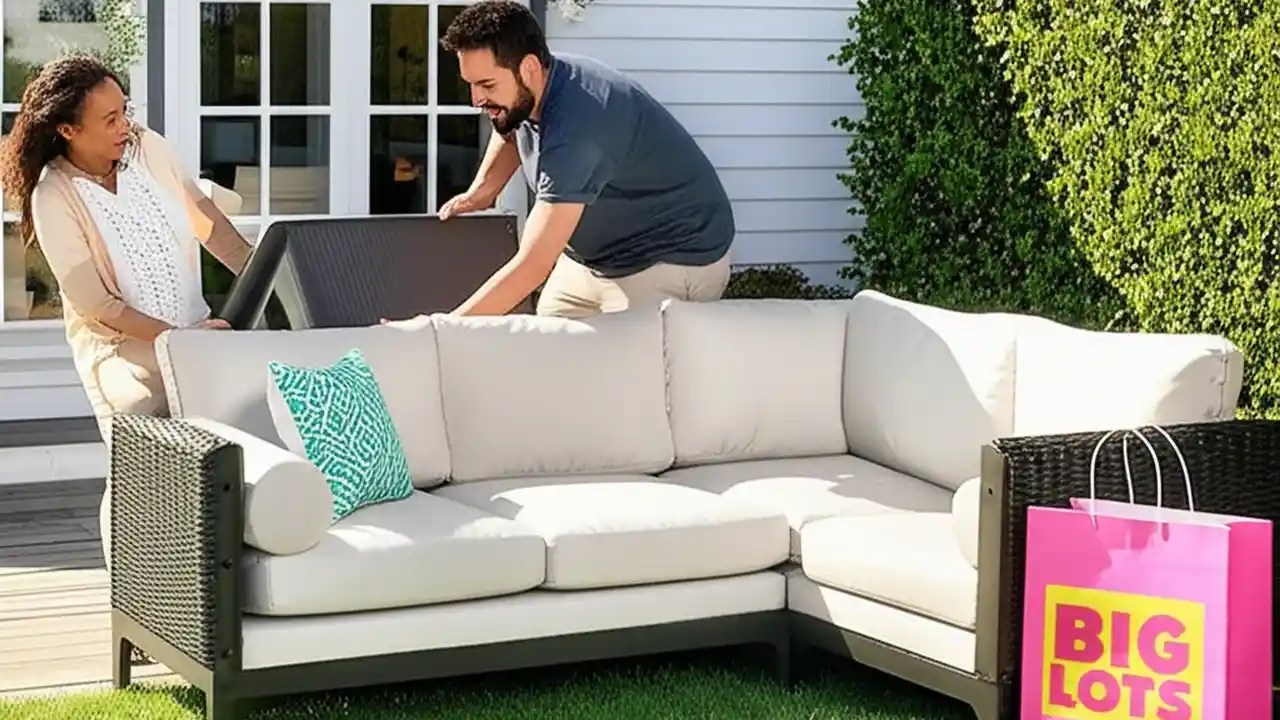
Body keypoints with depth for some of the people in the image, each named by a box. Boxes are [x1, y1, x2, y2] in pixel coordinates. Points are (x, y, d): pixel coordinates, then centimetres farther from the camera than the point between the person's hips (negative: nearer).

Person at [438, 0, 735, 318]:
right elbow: (511, 134, 21)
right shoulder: (524, 94, -8)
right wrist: (481, 191, 1)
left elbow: (532, 267, -39)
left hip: (670, 259, -9)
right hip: (594, 257, 9)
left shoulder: (575, 130, -36)